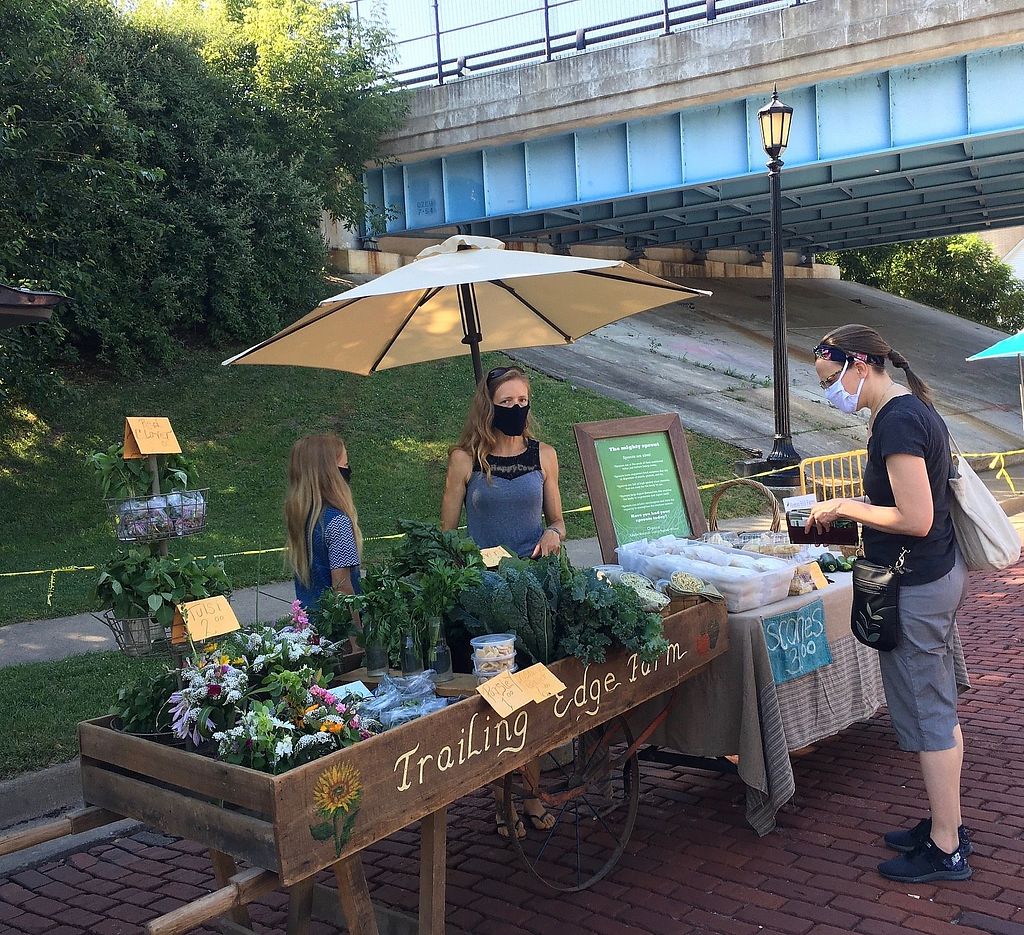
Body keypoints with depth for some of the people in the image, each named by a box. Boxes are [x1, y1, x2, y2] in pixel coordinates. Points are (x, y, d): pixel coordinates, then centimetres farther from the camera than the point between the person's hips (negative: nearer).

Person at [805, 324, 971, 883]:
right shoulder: (911, 406, 10)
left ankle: (945, 851, 13)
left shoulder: (896, 422, -22)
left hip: (916, 585, -10)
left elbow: (915, 520, -25)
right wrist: (853, 509, 9)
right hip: (941, 572, 10)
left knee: (925, 713, 1)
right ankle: (947, 824, 31)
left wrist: (845, 506, -14)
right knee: (938, 706, 18)